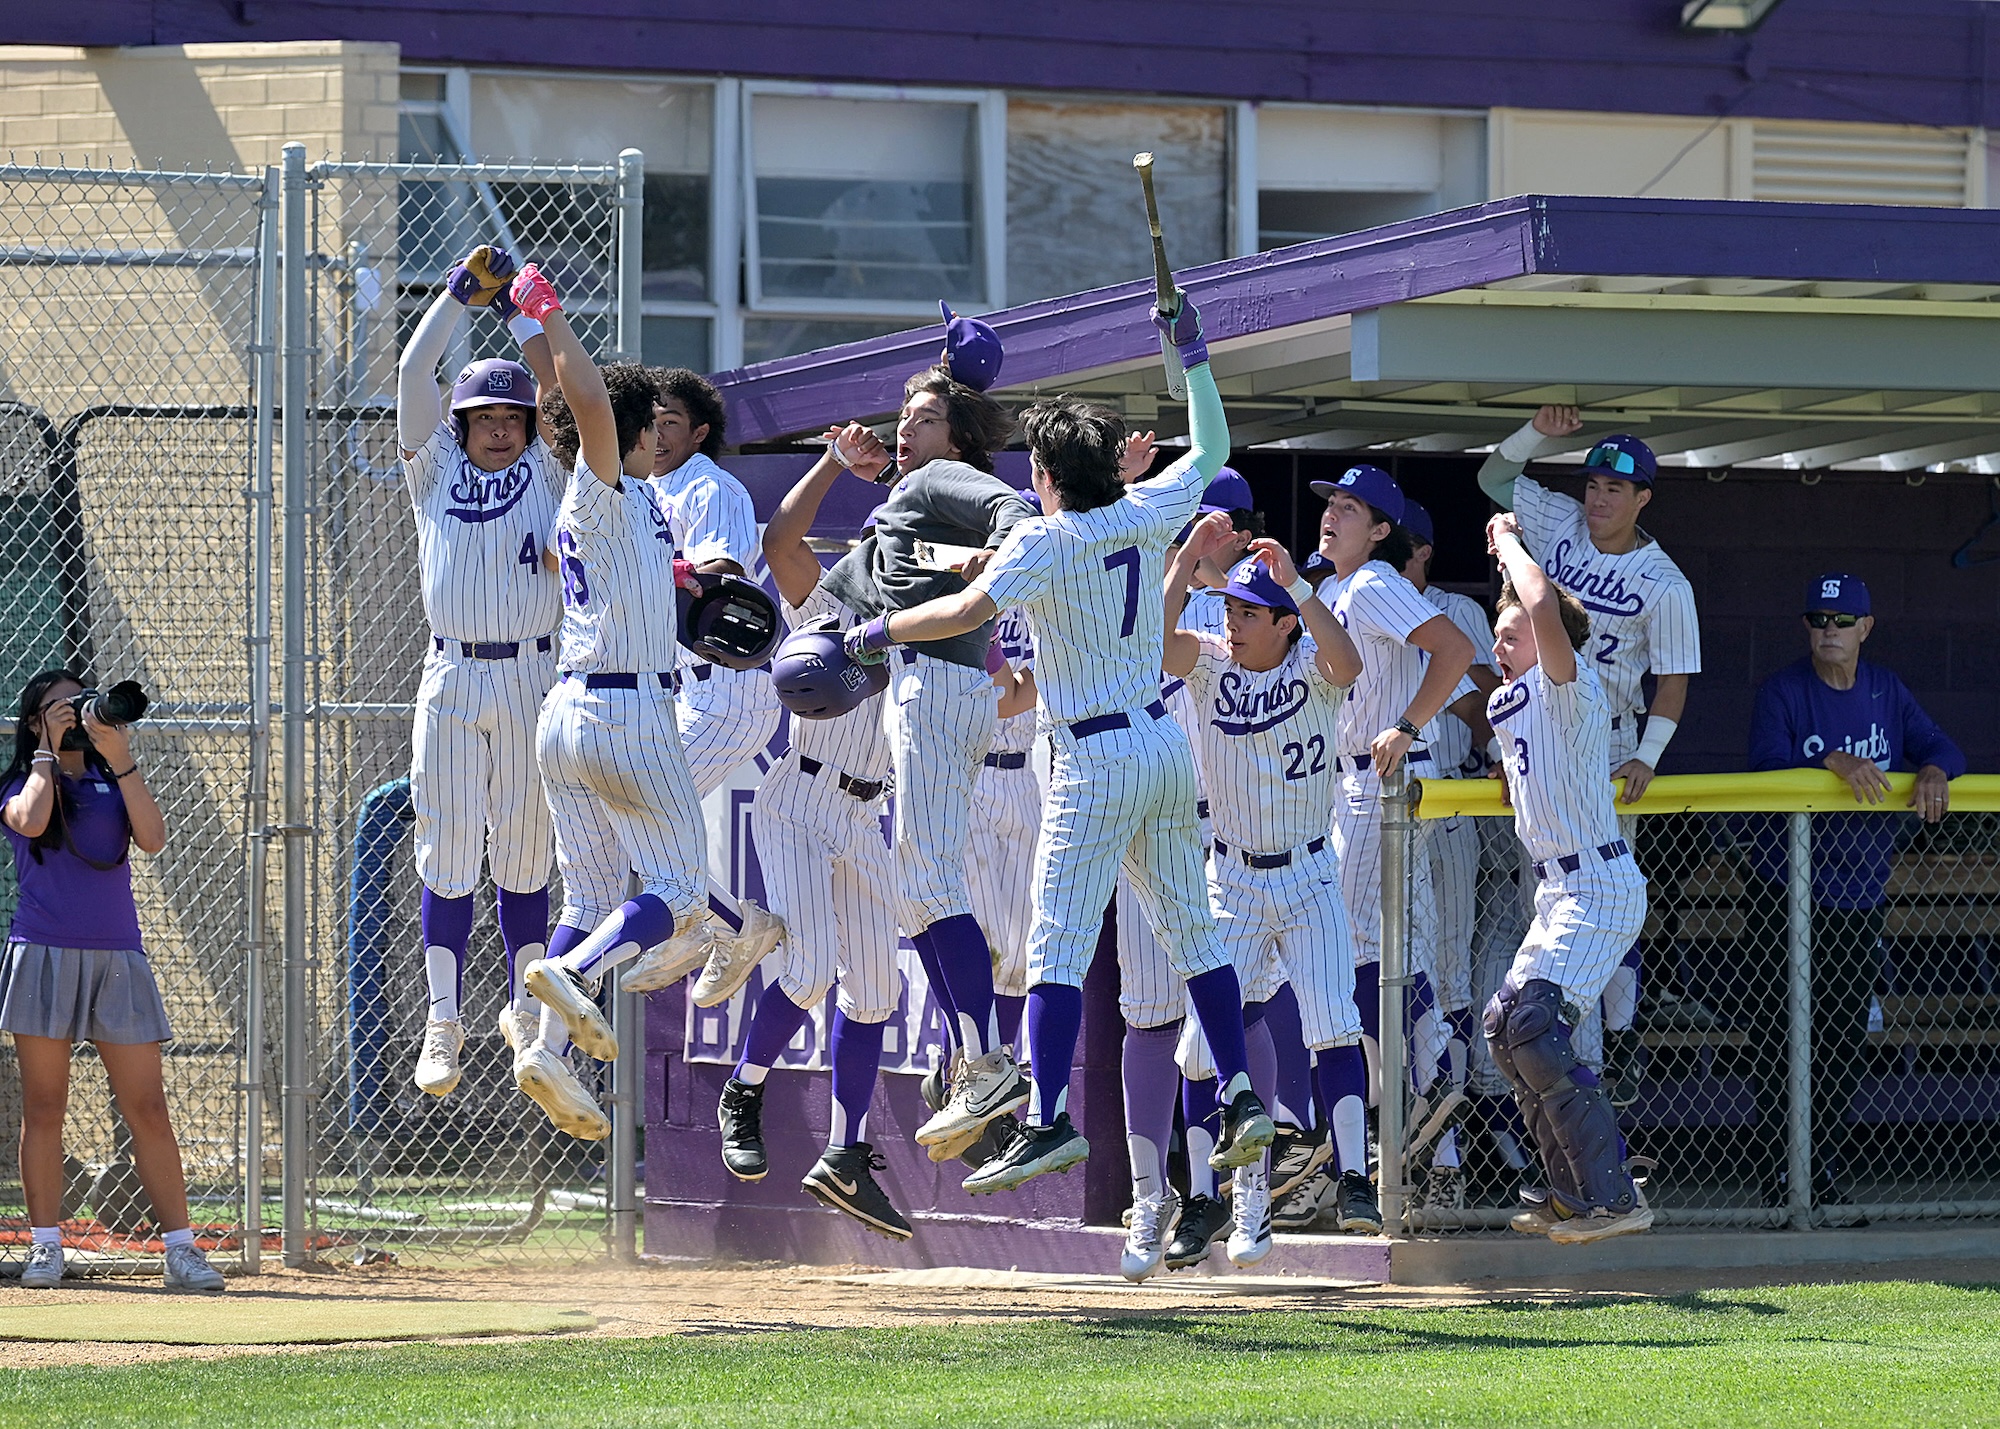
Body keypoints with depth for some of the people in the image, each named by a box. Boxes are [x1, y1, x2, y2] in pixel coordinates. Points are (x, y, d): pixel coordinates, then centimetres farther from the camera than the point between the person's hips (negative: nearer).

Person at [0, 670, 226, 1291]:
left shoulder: (112, 781, 15)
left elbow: (152, 838, -2)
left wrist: (121, 759, -7)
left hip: (117, 956, 2)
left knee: (148, 1108, -3)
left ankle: (180, 1248, -3)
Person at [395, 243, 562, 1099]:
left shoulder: (544, 473, 10)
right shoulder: (434, 472, 11)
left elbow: (558, 385, 1)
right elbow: (413, 375, 4)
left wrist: (520, 309, 3)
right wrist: (458, 296, 1)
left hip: (532, 678, 0)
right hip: (451, 680, 0)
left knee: (524, 850, 3)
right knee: (448, 849, -3)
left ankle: (525, 1008, 15)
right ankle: (442, 1022, -3)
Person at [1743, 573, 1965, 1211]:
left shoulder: (1886, 692, 8)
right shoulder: (1781, 692, -6)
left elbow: (1940, 747, 3)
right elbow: (1767, 768, -19)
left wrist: (1934, 770, -20)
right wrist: (1832, 763, -35)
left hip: (1860, 892, 5)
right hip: (1787, 889, -4)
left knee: (1844, 1038, 9)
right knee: (1783, 1036, -7)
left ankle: (1827, 1174, 19)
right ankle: (1780, 1175, -3)